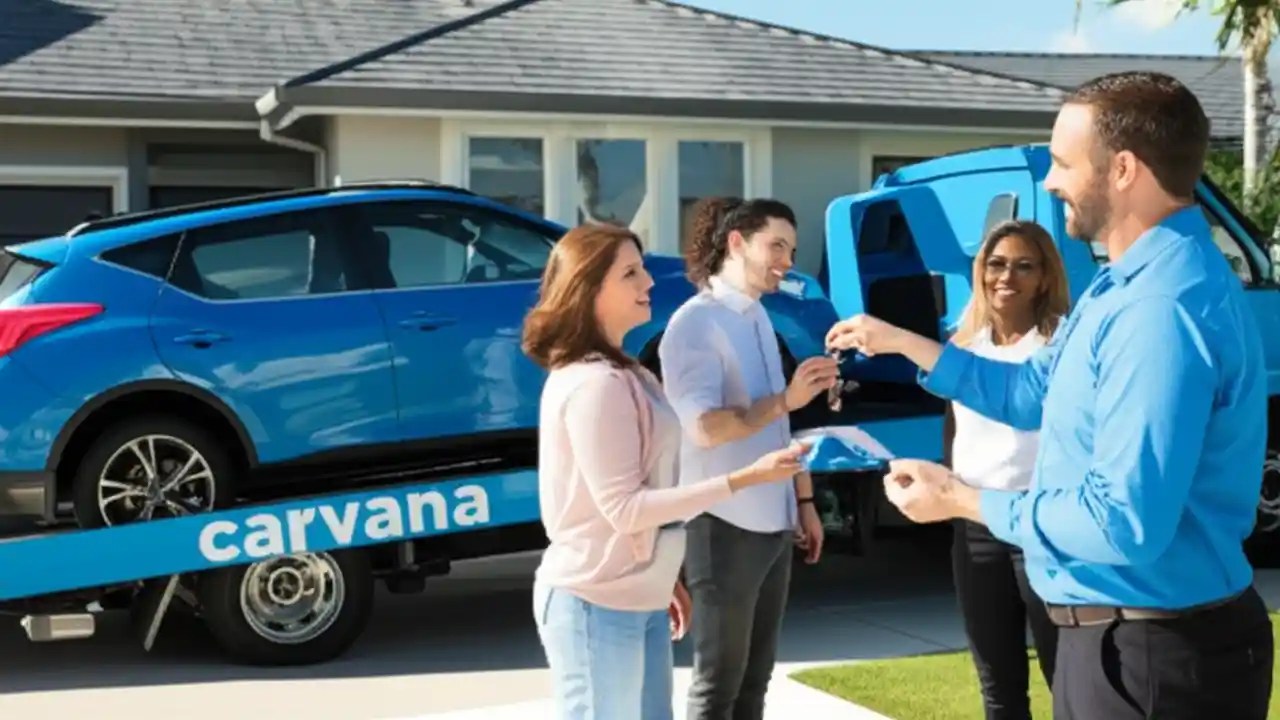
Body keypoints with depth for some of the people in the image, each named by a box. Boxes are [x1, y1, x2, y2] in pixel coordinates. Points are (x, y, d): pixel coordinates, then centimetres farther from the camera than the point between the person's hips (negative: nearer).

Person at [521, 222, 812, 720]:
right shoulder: (593, 384, -20)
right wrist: (743, 479, -23)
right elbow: (623, 508, -21)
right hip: (597, 605, -10)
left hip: (637, 599, 10)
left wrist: (661, 579, 18)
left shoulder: (620, 372, 10)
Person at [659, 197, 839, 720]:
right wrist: (785, 399, -28)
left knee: (755, 676, 16)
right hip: (725, 526, -8)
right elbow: (704, 428, -23)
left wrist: (803, 501, 15)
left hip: (773, 521, 9)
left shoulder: (757, 317, 13)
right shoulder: (696, 322, -14)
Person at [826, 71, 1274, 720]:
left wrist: (962, 500, -18)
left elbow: (1125, 525, -31)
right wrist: (899, 341, 21)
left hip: (1152, 658, -10)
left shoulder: (1163, 306, -28)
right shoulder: (1129, 285, 9)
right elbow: (1031, 393, 23)